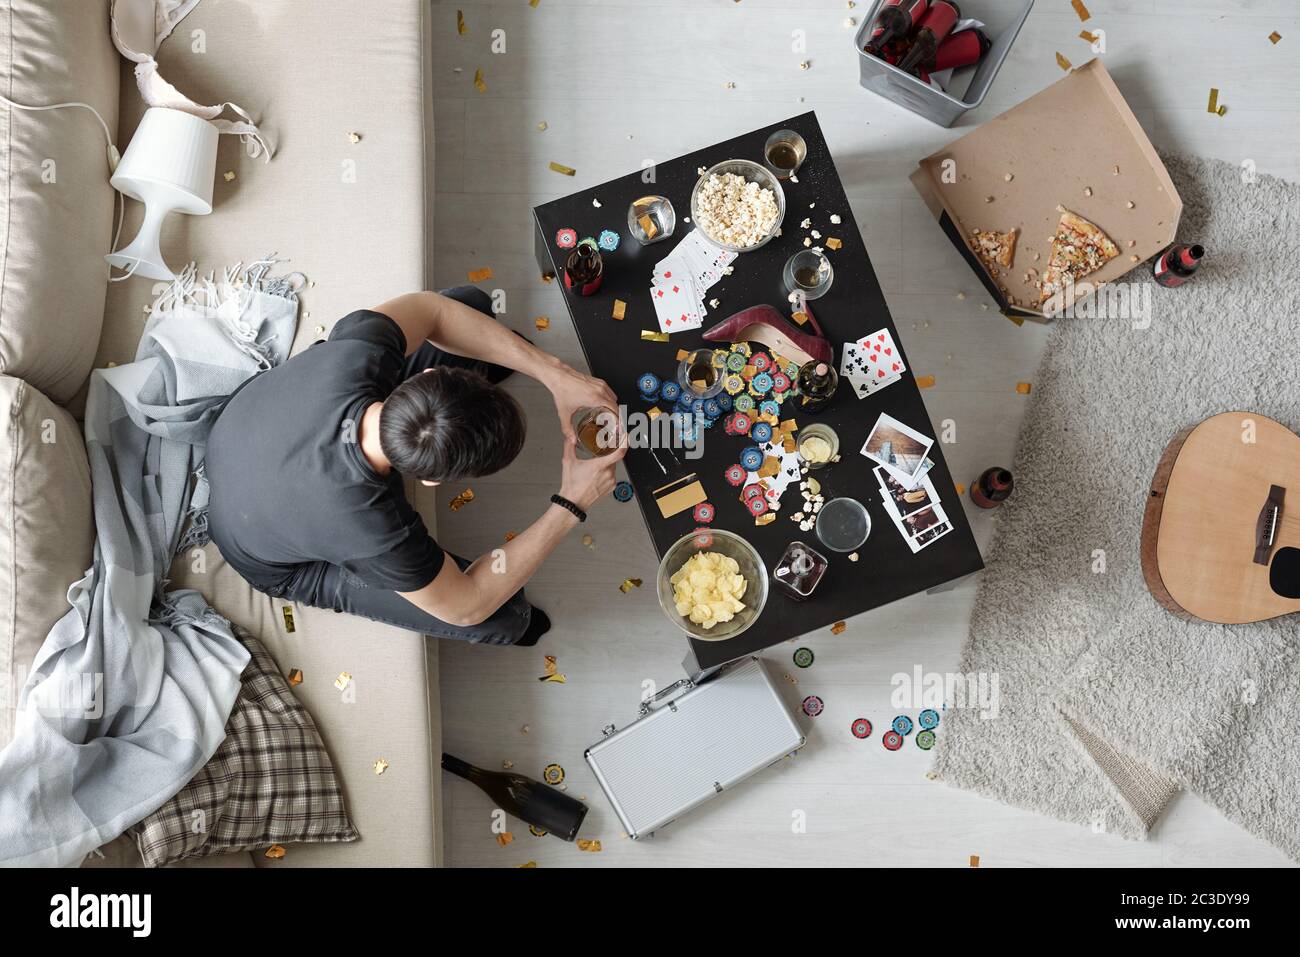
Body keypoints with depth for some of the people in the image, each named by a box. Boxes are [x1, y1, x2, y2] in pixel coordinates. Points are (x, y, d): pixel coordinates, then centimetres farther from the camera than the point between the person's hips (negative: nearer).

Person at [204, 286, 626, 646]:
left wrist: (553, 372, -26)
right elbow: (466, 606, -27)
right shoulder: (372, 532, -46)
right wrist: (571, 505, -29)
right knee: (505, 617, -12)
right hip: (283, 563, -4)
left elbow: (430, 307, -18)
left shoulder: (352, 354, -39)